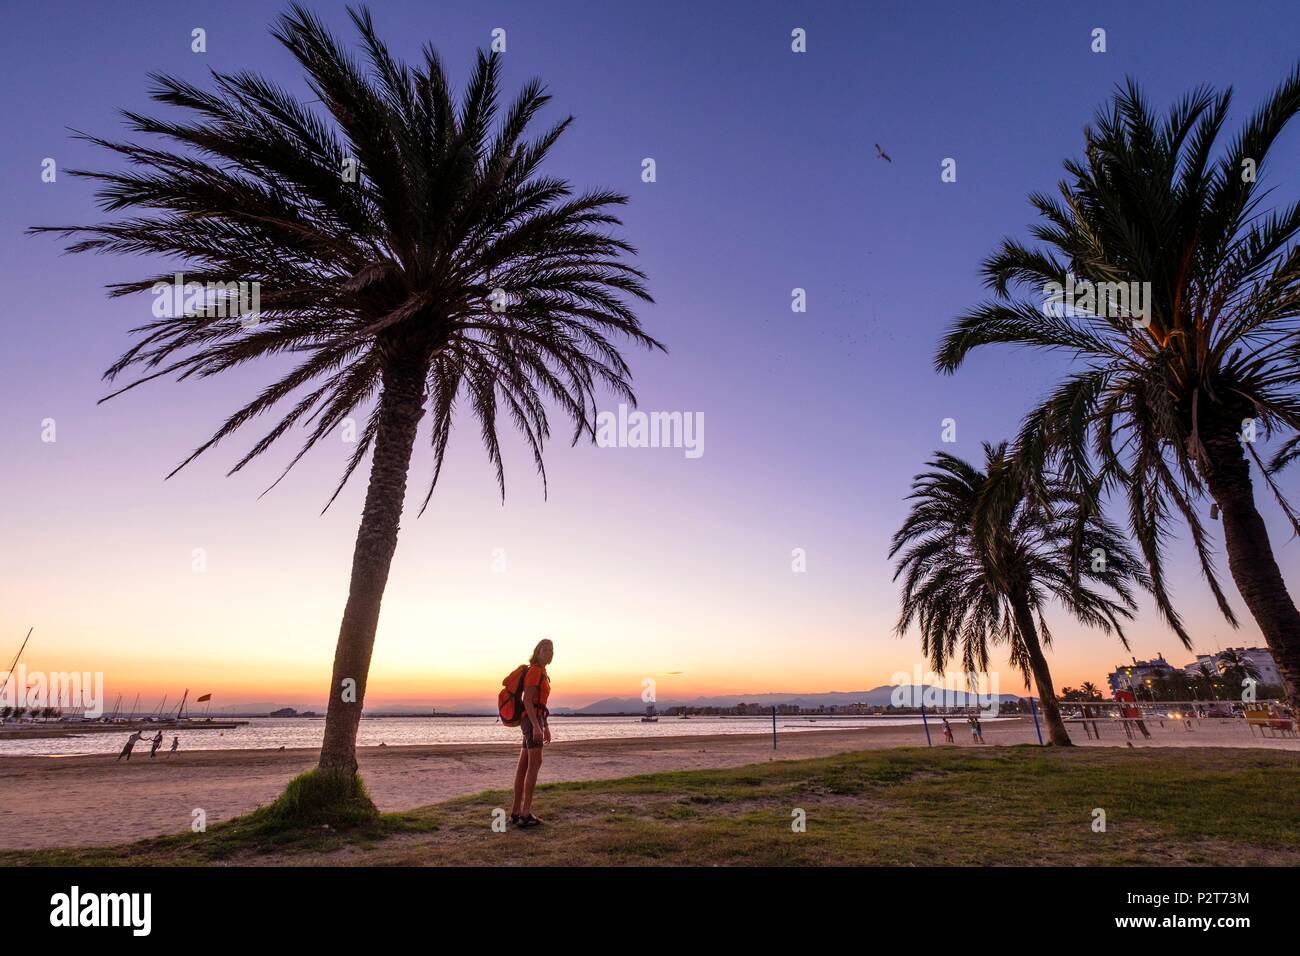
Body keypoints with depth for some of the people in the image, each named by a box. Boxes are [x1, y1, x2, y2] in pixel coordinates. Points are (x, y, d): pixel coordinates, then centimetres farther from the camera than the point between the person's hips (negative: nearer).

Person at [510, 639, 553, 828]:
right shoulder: (534, 671, -12)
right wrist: (537, 726, -25)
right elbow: (527, 700, -19)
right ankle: (526, 814, -12)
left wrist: (546, 727, 24)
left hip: (535, 721, 10)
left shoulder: (541, 674, 20)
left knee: (524, 766, 9)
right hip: (532, 721, -10)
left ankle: (516, 812, 12)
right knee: (535, 764, -12)